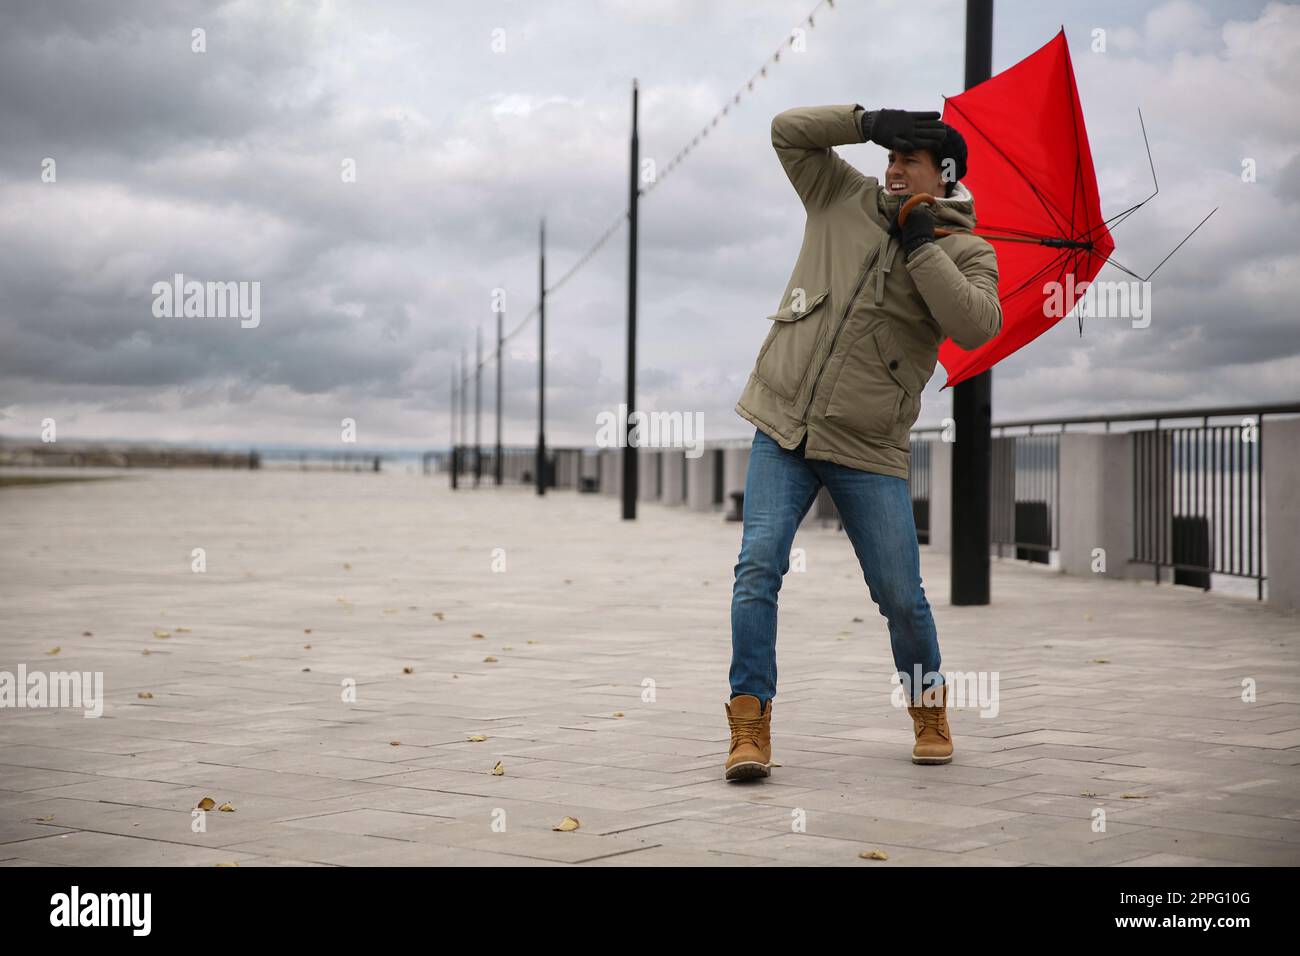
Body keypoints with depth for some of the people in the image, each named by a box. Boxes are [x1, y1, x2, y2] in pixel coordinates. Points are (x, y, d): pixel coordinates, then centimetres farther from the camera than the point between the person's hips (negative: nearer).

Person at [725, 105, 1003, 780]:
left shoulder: (966, 252, 2)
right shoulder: (845, 199, 11)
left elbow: (977, 326, -16)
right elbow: (788, 130, 13)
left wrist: (921, 243, -14)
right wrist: (867, 121, 2)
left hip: (868, 451, -2)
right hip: (782, 426, 2)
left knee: (900, 595, 0)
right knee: (758, 568, -11)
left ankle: (929, 707, 27)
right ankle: (749, 726, -8)